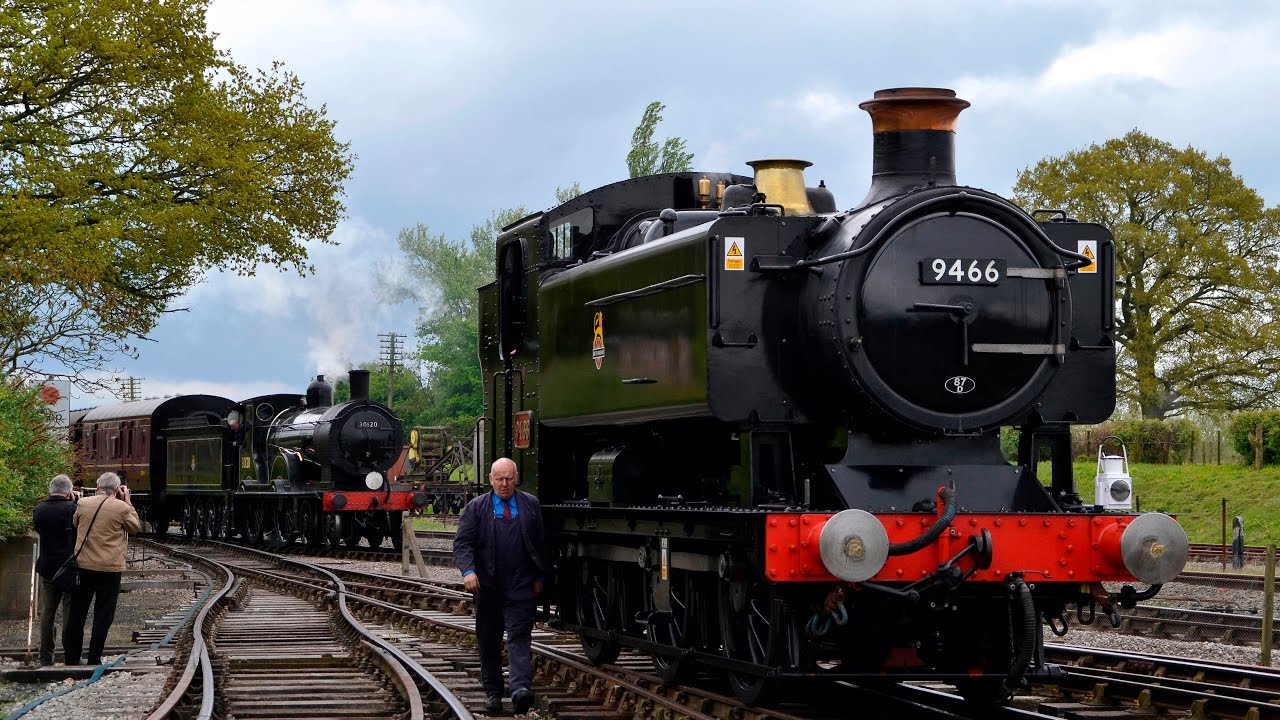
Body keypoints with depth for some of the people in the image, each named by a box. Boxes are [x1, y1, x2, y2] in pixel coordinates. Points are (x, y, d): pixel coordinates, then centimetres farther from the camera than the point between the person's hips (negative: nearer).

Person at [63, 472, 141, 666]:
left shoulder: (83, 504, 0)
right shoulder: (121, 507, -10)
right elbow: (136, 527, 5)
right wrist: (127, 501, 8)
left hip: (83, 566, 4)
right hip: (109, 569, -4)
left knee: (77, 613, 13)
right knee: (103, 615, 4)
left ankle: (71, 657, 18)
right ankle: (94, 659, 3)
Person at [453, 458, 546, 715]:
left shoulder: (531, 505, 8)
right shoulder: (476, 508, 4)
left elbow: (540, 543, 12)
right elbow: (462, 542, -4)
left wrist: (539, 577, 6)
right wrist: (468, 570, -20)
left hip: (521, 587, -1)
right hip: (487, 587, 1)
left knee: (519, 636, -11)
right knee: (488, 640, 8)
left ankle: (521, 689, -23)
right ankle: (492, 692, 17)